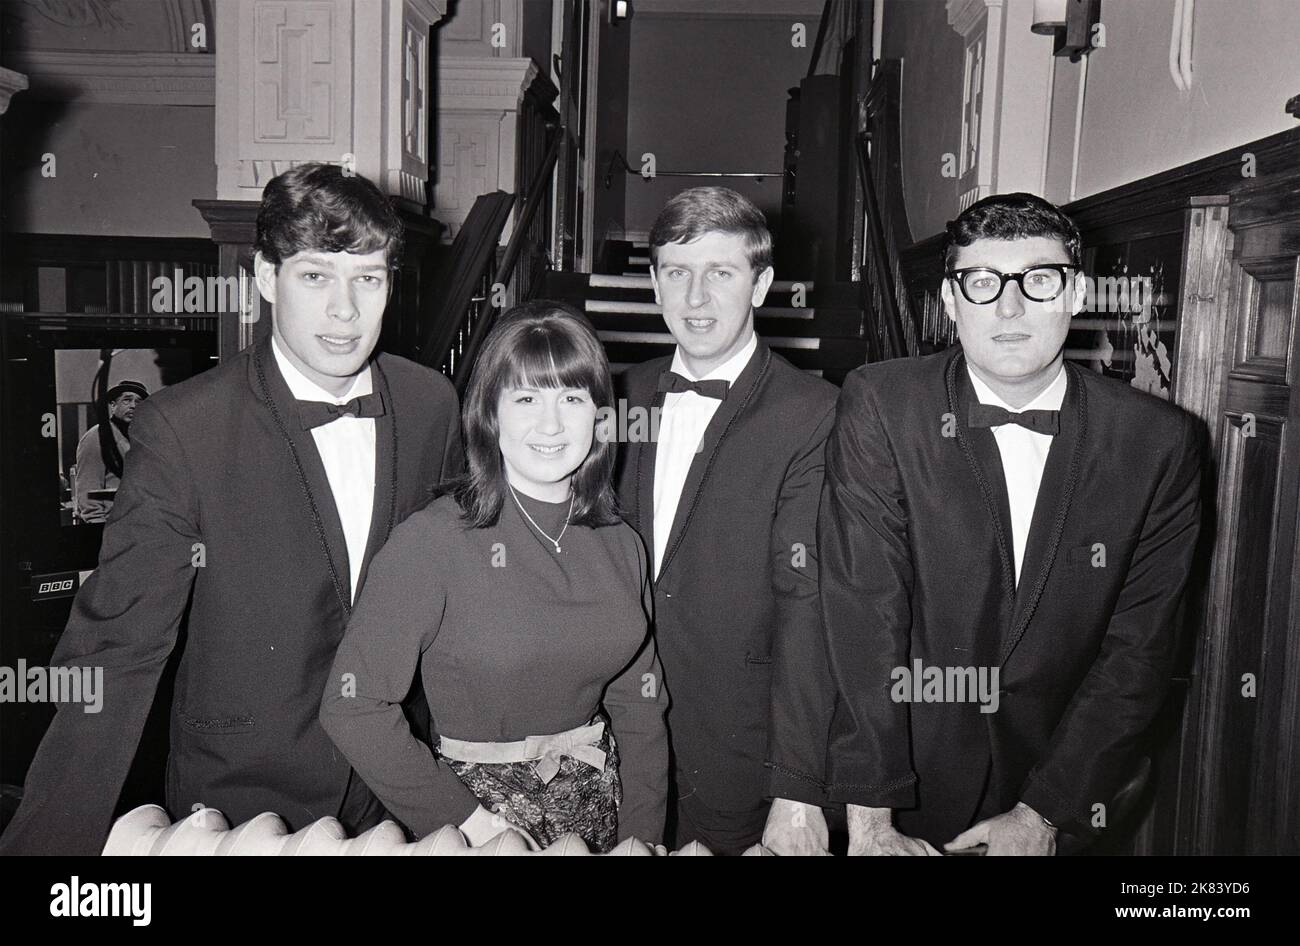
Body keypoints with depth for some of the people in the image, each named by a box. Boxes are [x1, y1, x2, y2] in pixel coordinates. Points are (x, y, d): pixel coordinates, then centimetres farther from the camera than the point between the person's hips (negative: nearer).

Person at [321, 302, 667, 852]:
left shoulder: (620, 547, -2)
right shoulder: (431, 541, -16)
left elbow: (640, 709, 3)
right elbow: (351, 705, -18)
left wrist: (641, 840, -2)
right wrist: (468, 820, -16)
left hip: (597, 805, 5)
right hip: (477, 800, -4)